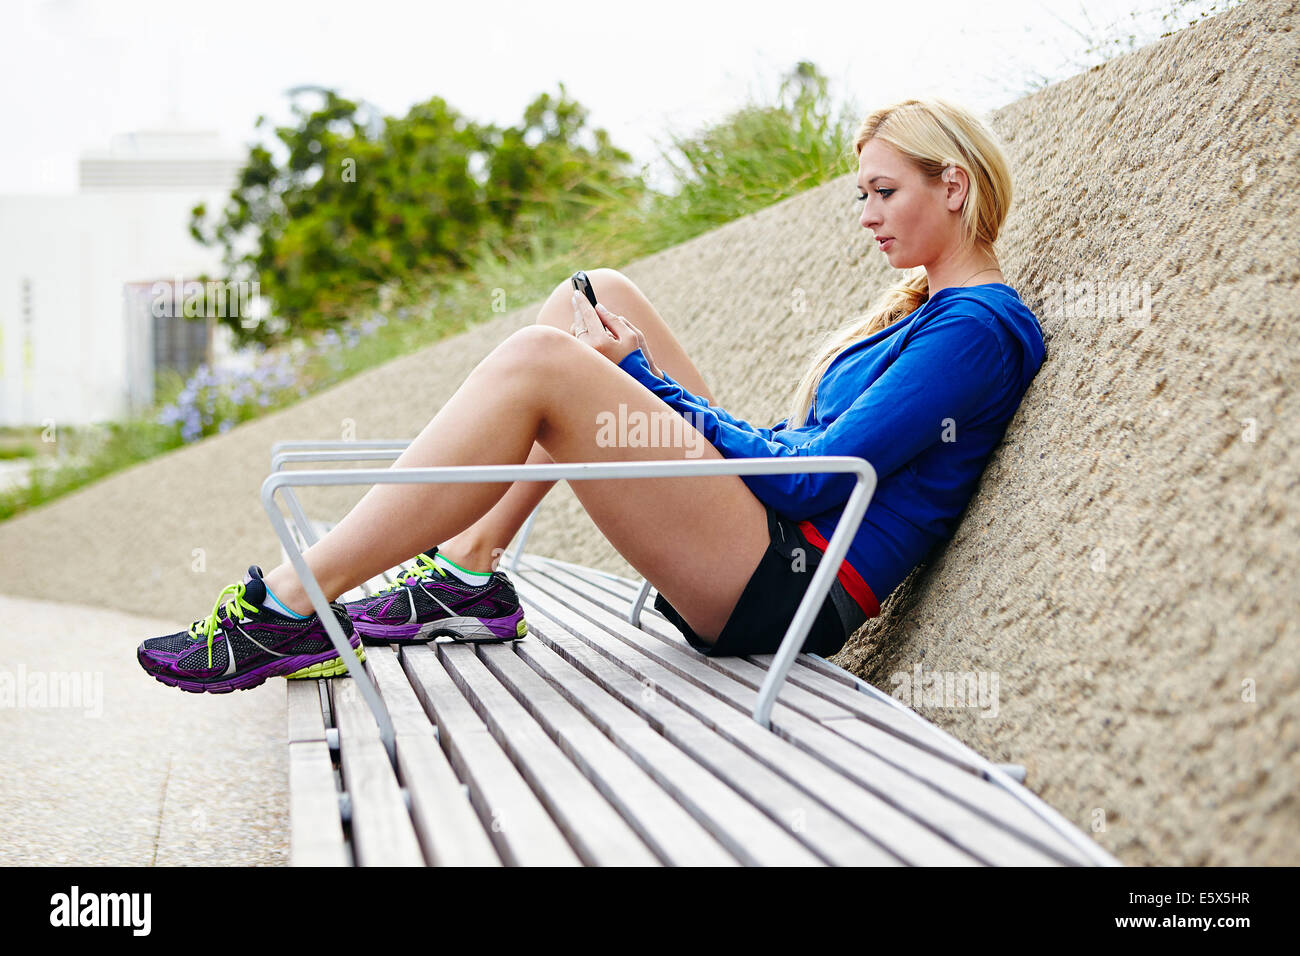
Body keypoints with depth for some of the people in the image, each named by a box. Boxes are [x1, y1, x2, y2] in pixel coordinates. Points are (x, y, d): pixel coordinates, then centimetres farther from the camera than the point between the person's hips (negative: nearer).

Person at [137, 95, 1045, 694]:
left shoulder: (979, 325, -8)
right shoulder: (918, 309, 23)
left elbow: (810, 478, -16)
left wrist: (646, 376, -7)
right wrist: (634, 367, 9)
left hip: (793, 589, -10)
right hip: (755, 561, 10)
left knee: (538, 363, -22)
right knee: (597, 297, 6)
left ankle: (293, 607, -18)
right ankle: (469, 575, 0)